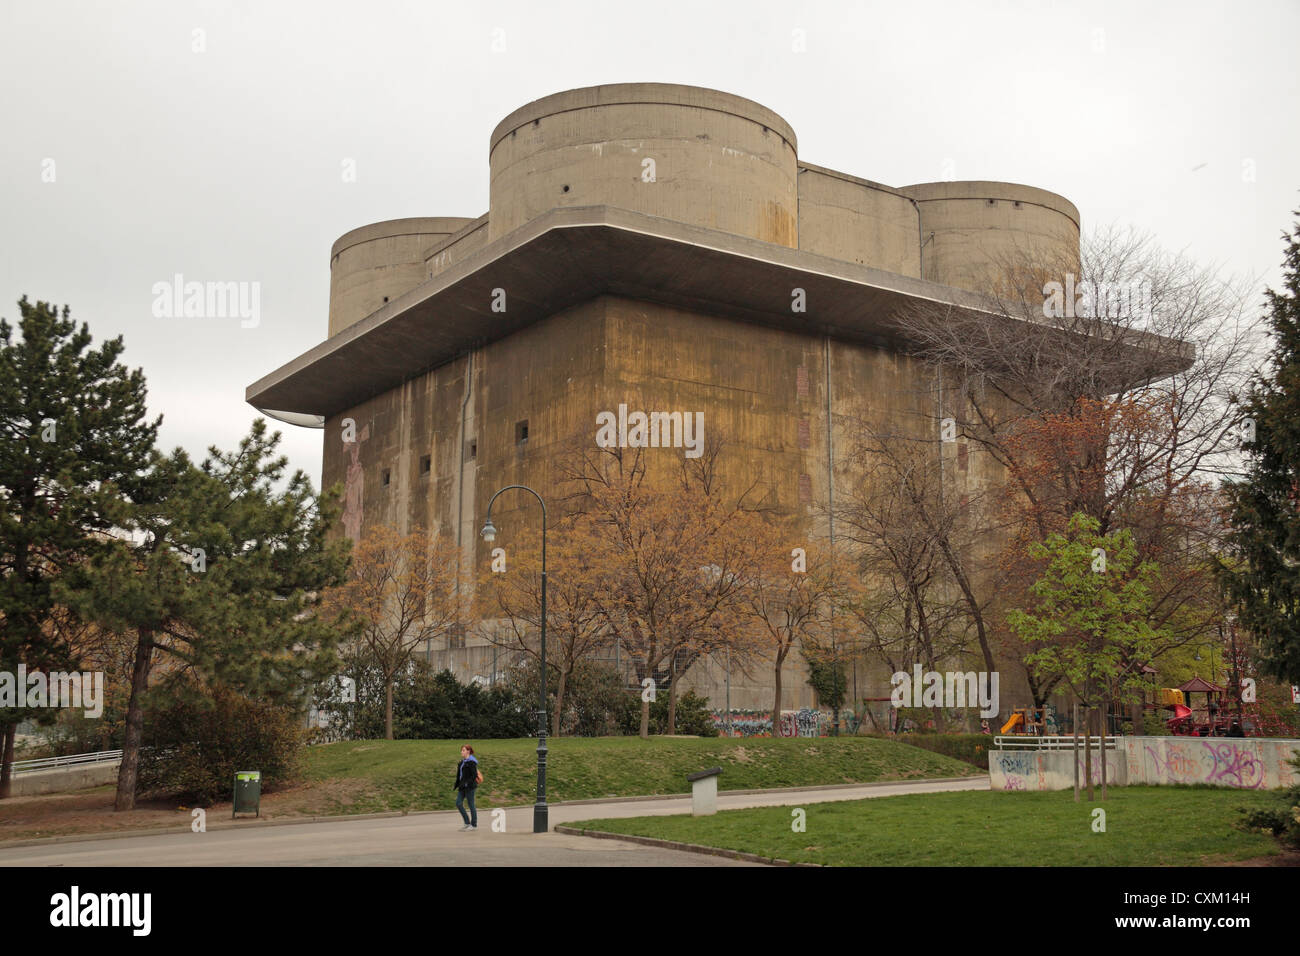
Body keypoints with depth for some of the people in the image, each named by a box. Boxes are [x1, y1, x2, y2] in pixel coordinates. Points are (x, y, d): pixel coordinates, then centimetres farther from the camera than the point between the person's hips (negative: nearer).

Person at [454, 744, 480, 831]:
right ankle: (467, 823, 14)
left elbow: (474, 775, -18)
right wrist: (458, 785, 15)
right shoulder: (462, 761, 13)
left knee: (471, 804, 0)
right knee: (458, 803, 4)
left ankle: (474, 825, 11)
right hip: (462, 786, 9)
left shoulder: (471, 762, -13)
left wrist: (468, 783, -23)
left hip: (469, 787, -9)